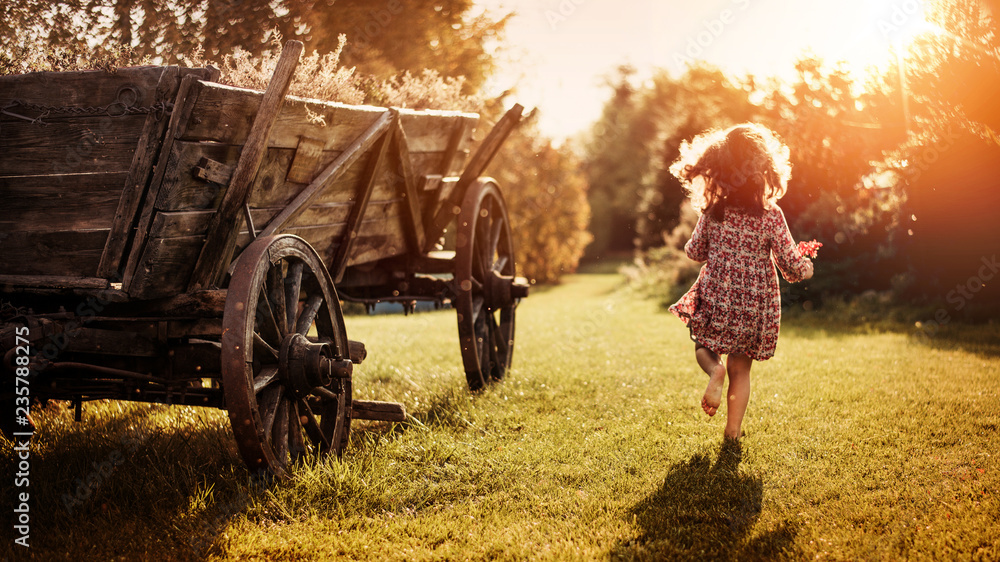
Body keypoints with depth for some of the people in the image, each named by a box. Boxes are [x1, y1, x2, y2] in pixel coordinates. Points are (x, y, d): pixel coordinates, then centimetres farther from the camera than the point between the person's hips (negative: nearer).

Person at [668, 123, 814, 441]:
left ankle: (715, 370, -10)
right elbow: (790, 263, -9)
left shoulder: (712, 212, -8)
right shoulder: (771, 214, -12)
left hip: (716, 298, 0)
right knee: (741, 369, 15)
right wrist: (805, 269, 13)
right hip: (755, 304, 0)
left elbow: (695, 252, 5)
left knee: (704, 348, 24)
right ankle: (733, 432, 17)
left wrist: (691, 244, 27)